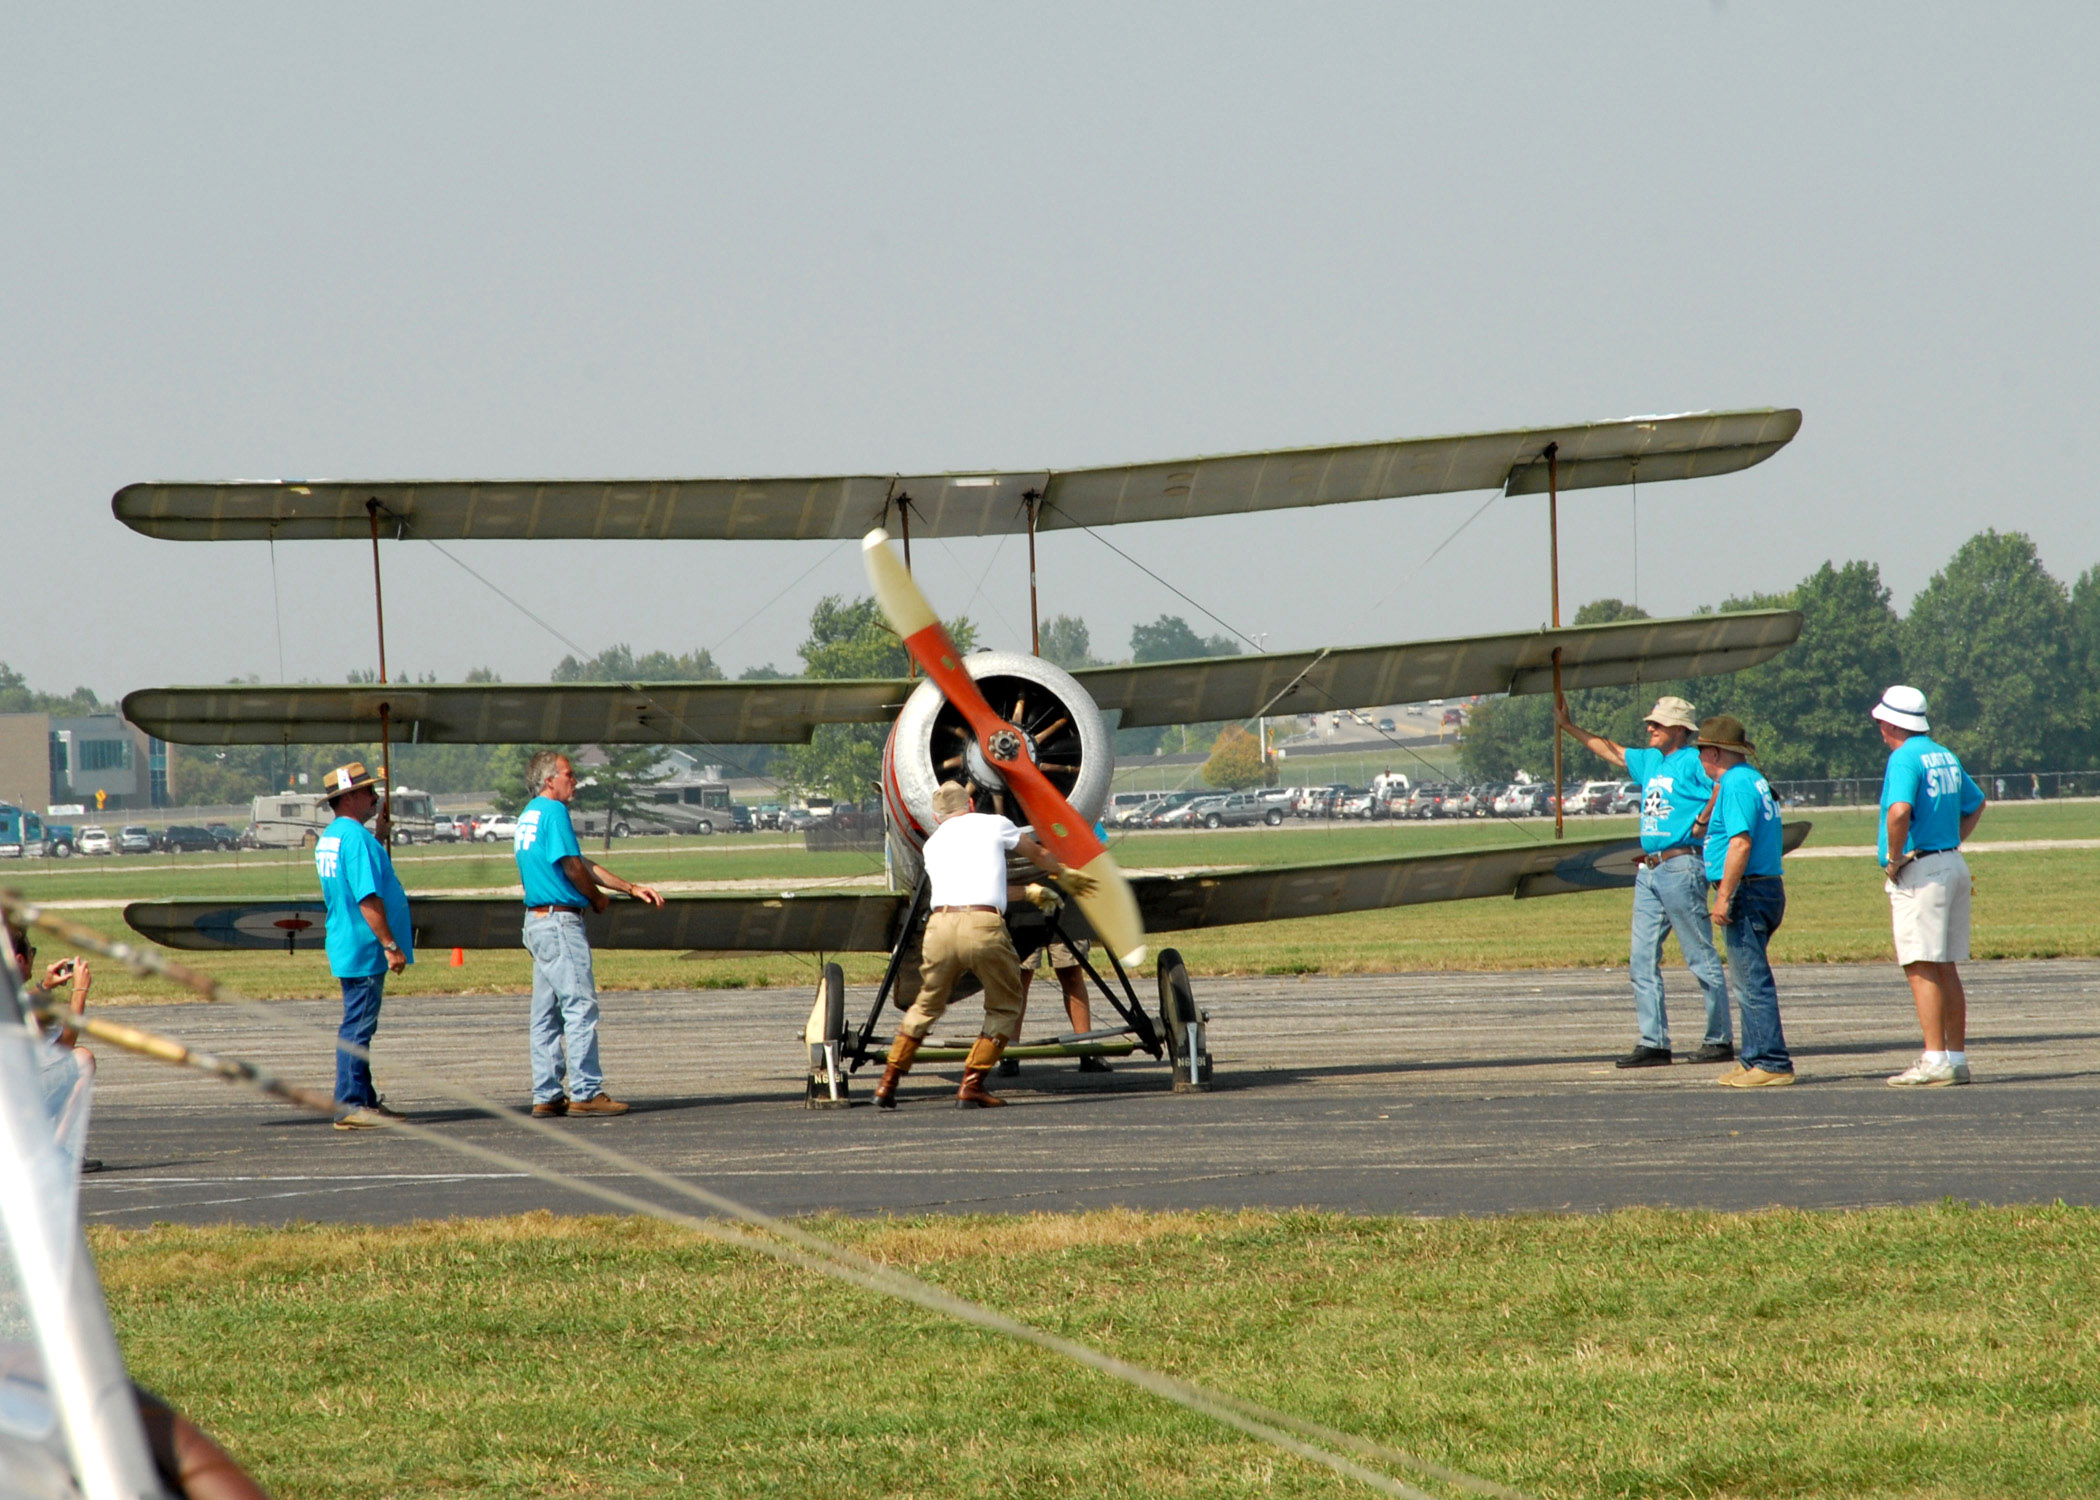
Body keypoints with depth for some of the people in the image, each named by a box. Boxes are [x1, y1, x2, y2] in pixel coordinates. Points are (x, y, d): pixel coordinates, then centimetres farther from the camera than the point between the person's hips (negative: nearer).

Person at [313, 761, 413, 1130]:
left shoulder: (328, 837, 15)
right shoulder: (357, 837, -18)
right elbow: (368, 898, -24)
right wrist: (391, 945, -23)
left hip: (347, 946, 11)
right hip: (364, 949, -11)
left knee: (358, 1026, 16)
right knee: (357, 1028, -8)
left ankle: (365, 1100, 23)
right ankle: (349, 1107, -7)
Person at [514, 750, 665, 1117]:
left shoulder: (529, 815, 19)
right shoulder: (553, 812, -12)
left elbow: (583, 864, 20)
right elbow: (573, 867, -14)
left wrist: (631, 888, 17)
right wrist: (598, 898, 5)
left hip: (538, 922, 10)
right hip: (560, 919, -10)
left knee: (547, 1012, 10)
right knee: (581, 1006, -8)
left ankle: (547, 1095, 11)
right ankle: (585, 1092, -9)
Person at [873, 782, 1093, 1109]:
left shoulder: (933, 843, 28)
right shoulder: (994, 825, 19)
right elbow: (1039, 855, 35)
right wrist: (1064, 875, 58)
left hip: (940, 924, 3)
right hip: (984, 926, -3)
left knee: (927, 1005, 25)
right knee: (1004, 1007, 18)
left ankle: (888, 1085, 20)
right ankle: (972, 1087, 9)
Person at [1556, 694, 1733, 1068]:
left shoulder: (1693, 762, -8)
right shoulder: (1650, 760, 18)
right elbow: (1610, 751, 32)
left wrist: (1702, 822, -17)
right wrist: (1568, 726, 35)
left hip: (1681, 866, -9)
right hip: (1649, 870, 9)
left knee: (1702, 959, -4)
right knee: (1642, 961, 5)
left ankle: (1720, 1040, 1)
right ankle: (1653, 1043, 6)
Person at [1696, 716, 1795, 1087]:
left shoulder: (1736, 785, -14)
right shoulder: (1755, 780, 18)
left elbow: (1741, 843, -22)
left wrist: (1724, 897, -21)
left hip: (1748, 891, -10)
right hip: (1767, 888, 10)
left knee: (1752, 983, -9)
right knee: (1749, 983, 16)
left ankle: (1773, 1064, -10)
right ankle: (1755, 1059, 20)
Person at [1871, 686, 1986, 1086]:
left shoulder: (1904, 758, -13)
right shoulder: (1945, 756, 15)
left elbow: (1899, 811, -30)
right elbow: (1975, 805, 30)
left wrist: (1894, 858, -16)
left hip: (1919, 871, -9)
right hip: (1953, 865, 9)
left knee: (1921, 968, -9)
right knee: (1945, 968, 12)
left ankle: (1935, 1061, -14)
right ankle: (1957, 1057, 13)